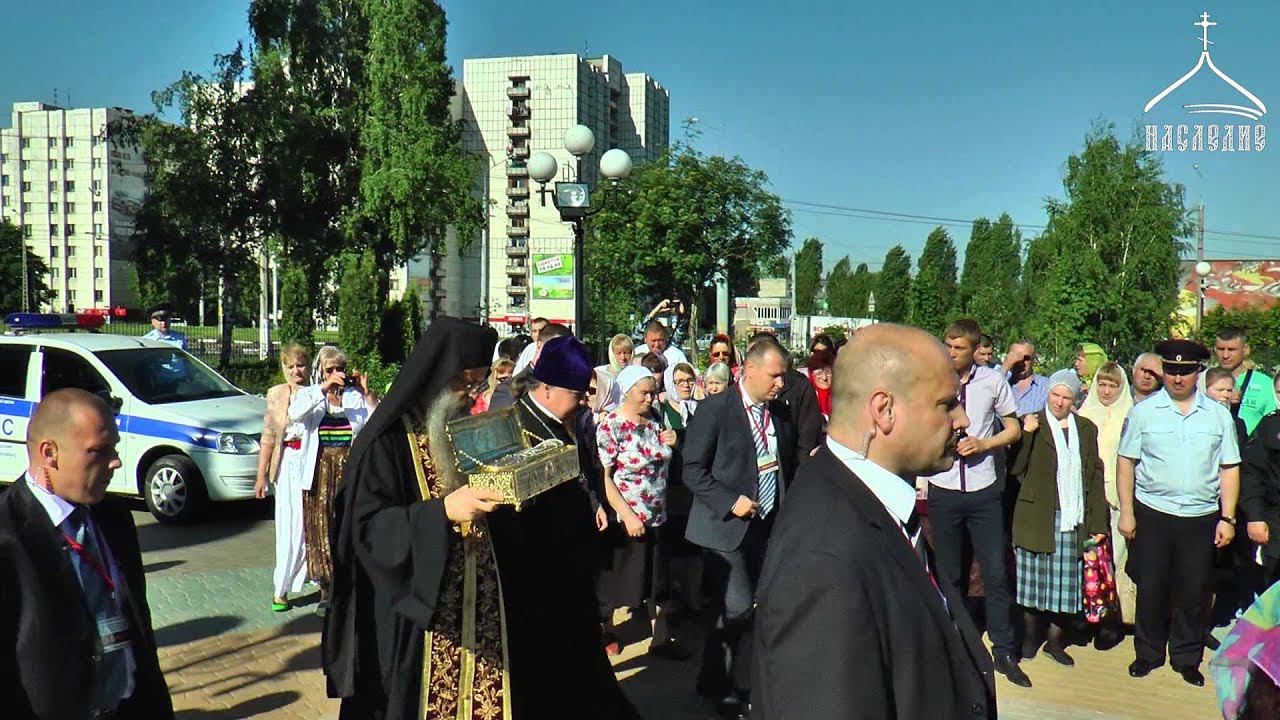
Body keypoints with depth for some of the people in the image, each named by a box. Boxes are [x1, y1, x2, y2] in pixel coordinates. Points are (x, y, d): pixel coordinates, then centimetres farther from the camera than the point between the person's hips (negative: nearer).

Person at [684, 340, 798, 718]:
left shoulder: (782, 413, 7)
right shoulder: (715, 408, -11)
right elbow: (693, 470, -11)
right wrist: (731, 502, -18)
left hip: (768, 526, 6)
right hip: (728, 525, -6)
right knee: (739, 606, -9)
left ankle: (742, 684, 25)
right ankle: (716, 685, 12)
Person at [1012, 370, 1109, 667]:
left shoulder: (1086, 429, 13)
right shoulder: (1032, 425, 3)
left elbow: (1095, 476, 12)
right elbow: (1016, 468, -6)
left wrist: (1098, 523, 7)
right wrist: (1027, 433, -18)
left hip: (1074, 520, 3)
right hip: (1037, 517, -2)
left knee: (1067, 584, 4)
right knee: (1033, 581, 3)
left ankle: (1055, 640, 20)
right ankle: (1030, 636, 21)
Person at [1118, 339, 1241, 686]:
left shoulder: (1218, 414, 6)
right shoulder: (1144, 411, 1)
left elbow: (1229, 468, 6)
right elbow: (1126, 462, 1)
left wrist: (1227, 518, 1)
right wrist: (1126, 512, -3)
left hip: (1201, 517, 1)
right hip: (1152, 514, -1)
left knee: (1194, 592, 8)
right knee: (1151, 589, 6)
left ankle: (1188, 658, 25)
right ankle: (1148, 654, 23)